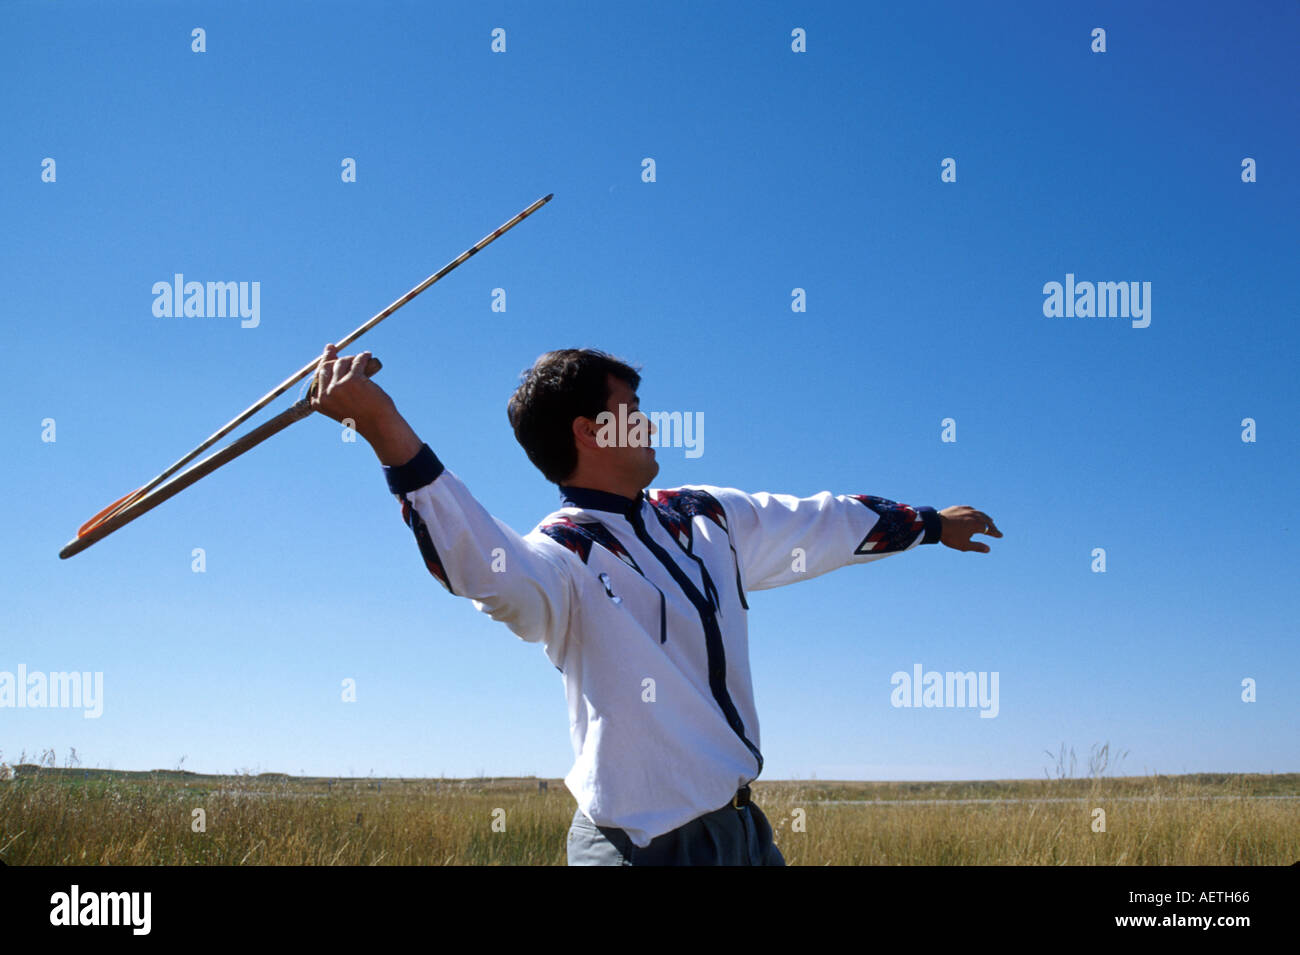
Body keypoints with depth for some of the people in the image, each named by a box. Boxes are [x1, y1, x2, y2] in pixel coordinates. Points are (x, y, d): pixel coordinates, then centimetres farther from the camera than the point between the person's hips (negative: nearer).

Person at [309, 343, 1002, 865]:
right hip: (645, 844, -7)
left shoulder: (706, 518, 8)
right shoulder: (566, 555, -16)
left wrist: (932, 523, 35)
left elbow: (827, 522, 22)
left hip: (745, 831, 7)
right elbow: (493, 566, -39)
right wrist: (385, 427, -52)